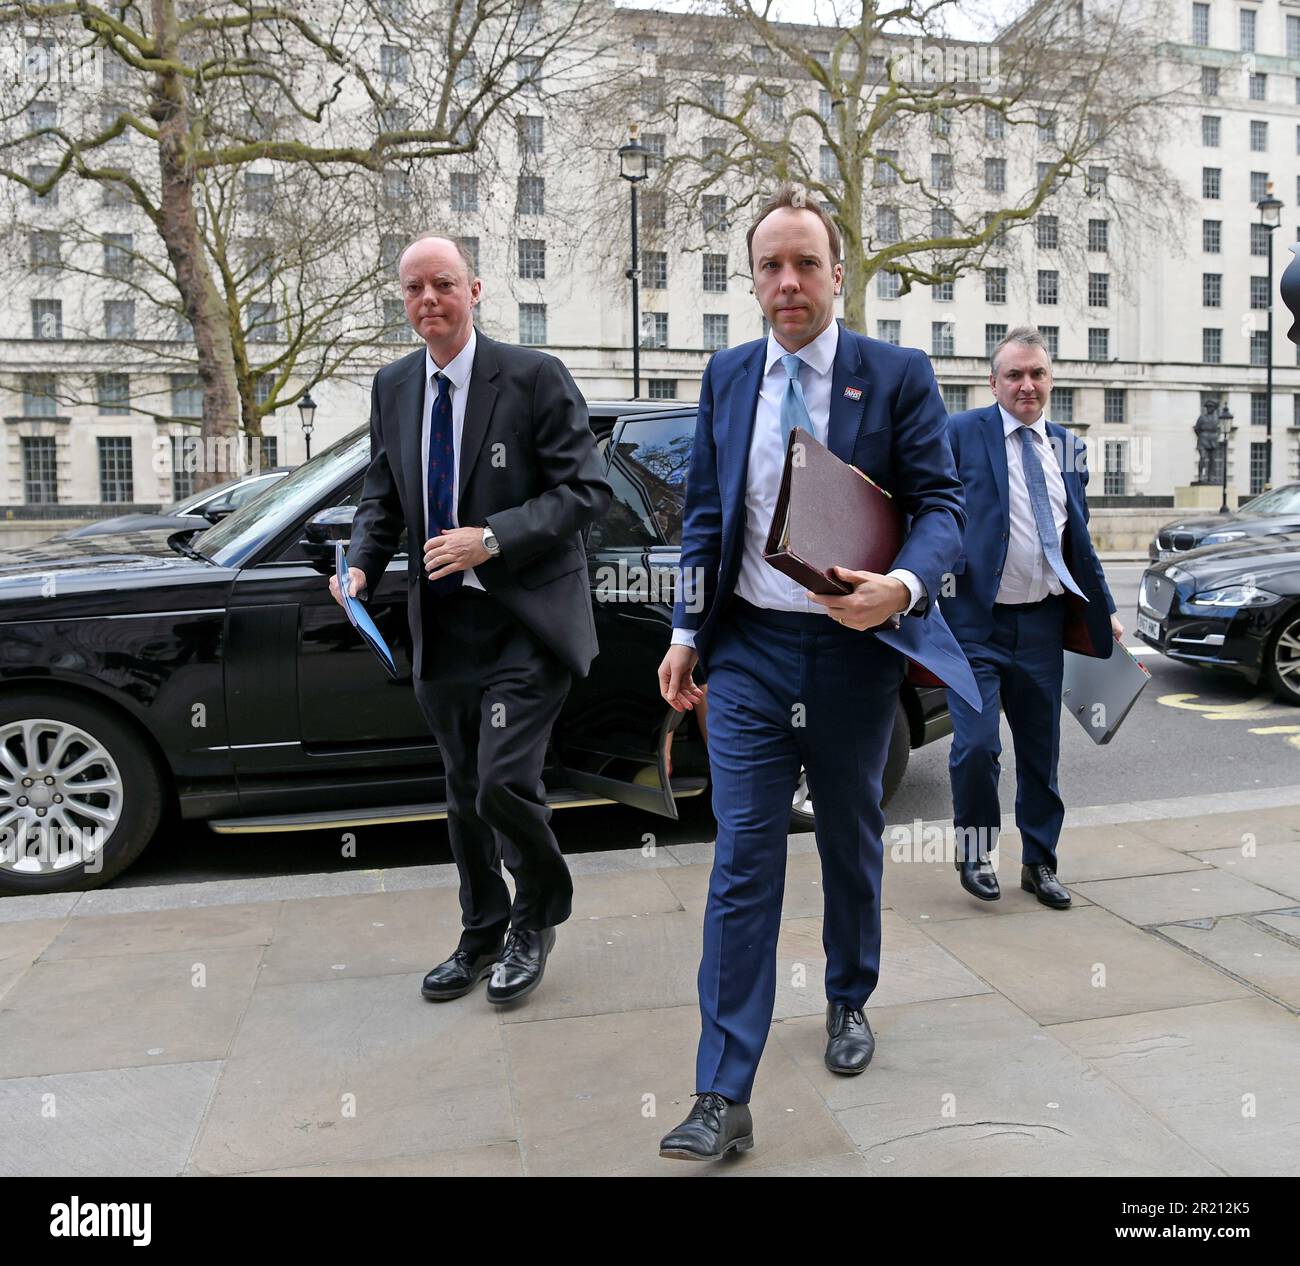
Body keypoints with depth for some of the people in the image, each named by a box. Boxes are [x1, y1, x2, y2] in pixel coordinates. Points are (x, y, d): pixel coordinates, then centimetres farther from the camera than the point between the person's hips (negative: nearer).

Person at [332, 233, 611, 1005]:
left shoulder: (534, 377, -8)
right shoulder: (393, 388, 10)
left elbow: (587, 491, -12)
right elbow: (383, 498, 16)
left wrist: (490, 539, -21)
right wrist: (362, 565, -3)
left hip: (526, 622, -5)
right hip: (442, 624, 6)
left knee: (504, 783, -12)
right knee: (465, 794, 15)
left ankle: (537, 920, 18)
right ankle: (483, 936, 36)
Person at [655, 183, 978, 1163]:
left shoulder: (899, 375, -2)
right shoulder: (727, 377, 7)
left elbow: (942, 503, -5)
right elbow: (704, 513, 10)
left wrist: (902, 586, -26)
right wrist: (688, 631, 4)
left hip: (856, 646, -1)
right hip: (750, 650, 1)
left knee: (851, 845, 17)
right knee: (742, 865, -3)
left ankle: (850, 1002, 43)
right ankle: (724, 1100, 2)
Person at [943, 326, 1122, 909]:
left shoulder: (1068, 446, 12)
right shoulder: (960, 433, -4)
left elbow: (1079, 536, 18)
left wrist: (1105, 610, 16)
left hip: (1043, 621, 5)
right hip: (976, 621, -5)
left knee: (1041, 750, 12)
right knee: (976, 745, -10)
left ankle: (1039, 862, 28)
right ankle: (973, 851, 15)